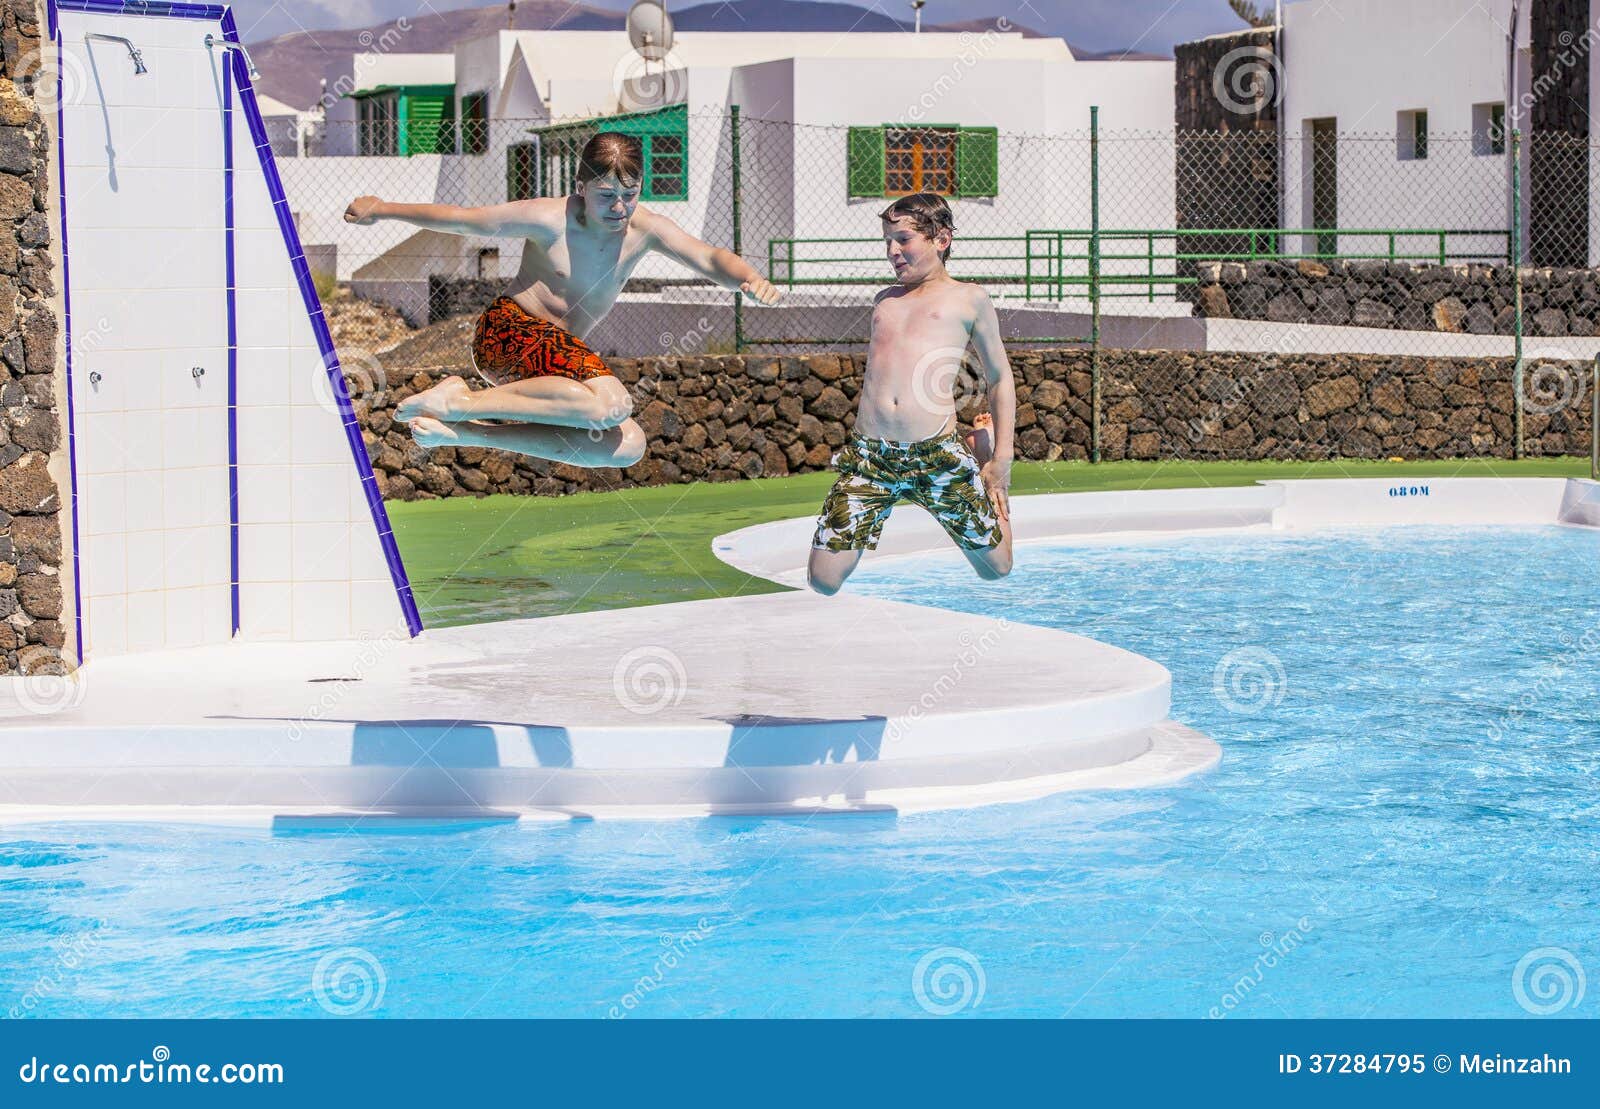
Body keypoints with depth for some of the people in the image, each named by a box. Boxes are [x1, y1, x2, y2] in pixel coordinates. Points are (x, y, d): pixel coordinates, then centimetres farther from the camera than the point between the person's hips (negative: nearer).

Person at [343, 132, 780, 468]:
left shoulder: (645, 228, 0)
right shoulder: (549, 220, -13)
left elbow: (710, 259, -7)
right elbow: (460, 219, -3)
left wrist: (749, 278, -31)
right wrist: (380, 210, 5)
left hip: (560, 354, 7)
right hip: (511, 330, -7)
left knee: (628, 446, -10)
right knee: (612, 402, -32)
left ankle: (466, 432, -7)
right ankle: (460, 401, -25)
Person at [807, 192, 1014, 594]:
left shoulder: (968, 299, 11)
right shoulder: (884, 300, 21)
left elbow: (1000, 377, 16)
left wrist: (1000, 459, 11)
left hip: (938, 456, -2)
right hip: (869, 455, 2)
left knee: (996, 568, 7)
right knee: (823, 582, -11)